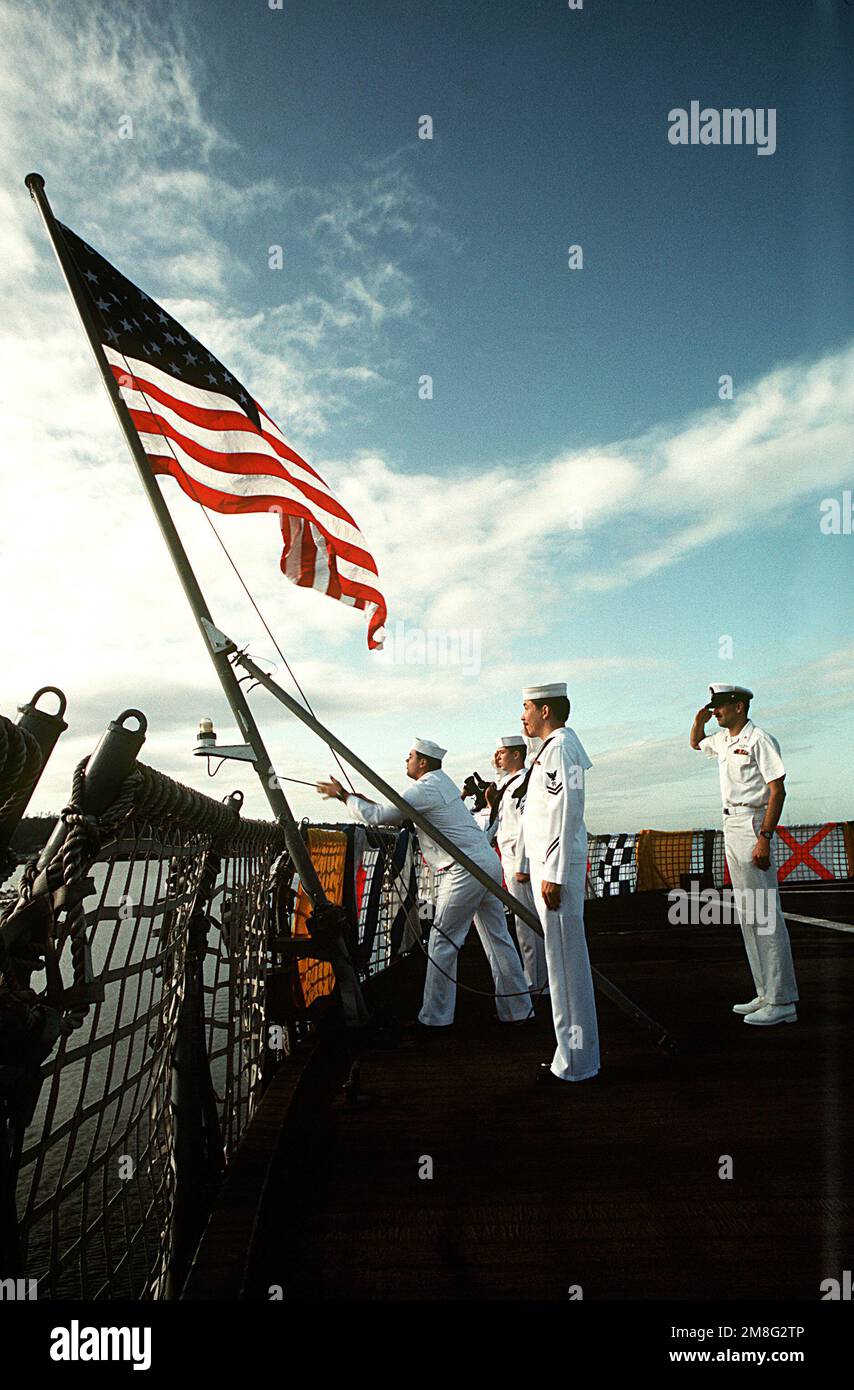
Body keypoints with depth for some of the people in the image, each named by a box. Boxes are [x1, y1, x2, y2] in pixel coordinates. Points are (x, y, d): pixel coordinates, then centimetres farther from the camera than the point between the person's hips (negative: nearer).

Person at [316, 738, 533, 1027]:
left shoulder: (425, 789, -10)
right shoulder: (441, 782, 19)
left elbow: (378, 816, -9)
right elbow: (400, 815, 25)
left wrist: (344, 796, 3)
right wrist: (366, 801, 19)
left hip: (466, 870, -10)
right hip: (488, 862, 10)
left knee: (442, 942, -1)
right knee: (497, 938, 13)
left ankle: (435, 1017, 6)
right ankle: (518, 1009, 20)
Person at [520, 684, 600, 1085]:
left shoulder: (560, 746, -13)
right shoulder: (554, 746, 18)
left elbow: (564, 813, -20)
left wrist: (554, 874, -22)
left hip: (558, 867, -10)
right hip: (550, 865, 10)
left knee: (565, 961, -3)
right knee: (565, 961, 14)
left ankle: (575, 1062, 6)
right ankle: (573, 1053, 24)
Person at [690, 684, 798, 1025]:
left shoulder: (759, 739, -11)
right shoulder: (723, 740, 15)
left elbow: (777, 790, -17)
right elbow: (696, 743, 37)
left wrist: (764, 837, -24)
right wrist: (699, 720, 15)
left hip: (752, 824, -10)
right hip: (730, 826, 10)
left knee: (765, 913, -8)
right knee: (746, 913, 11)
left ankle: (782, 1001, -2)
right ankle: (765, 995, 19)